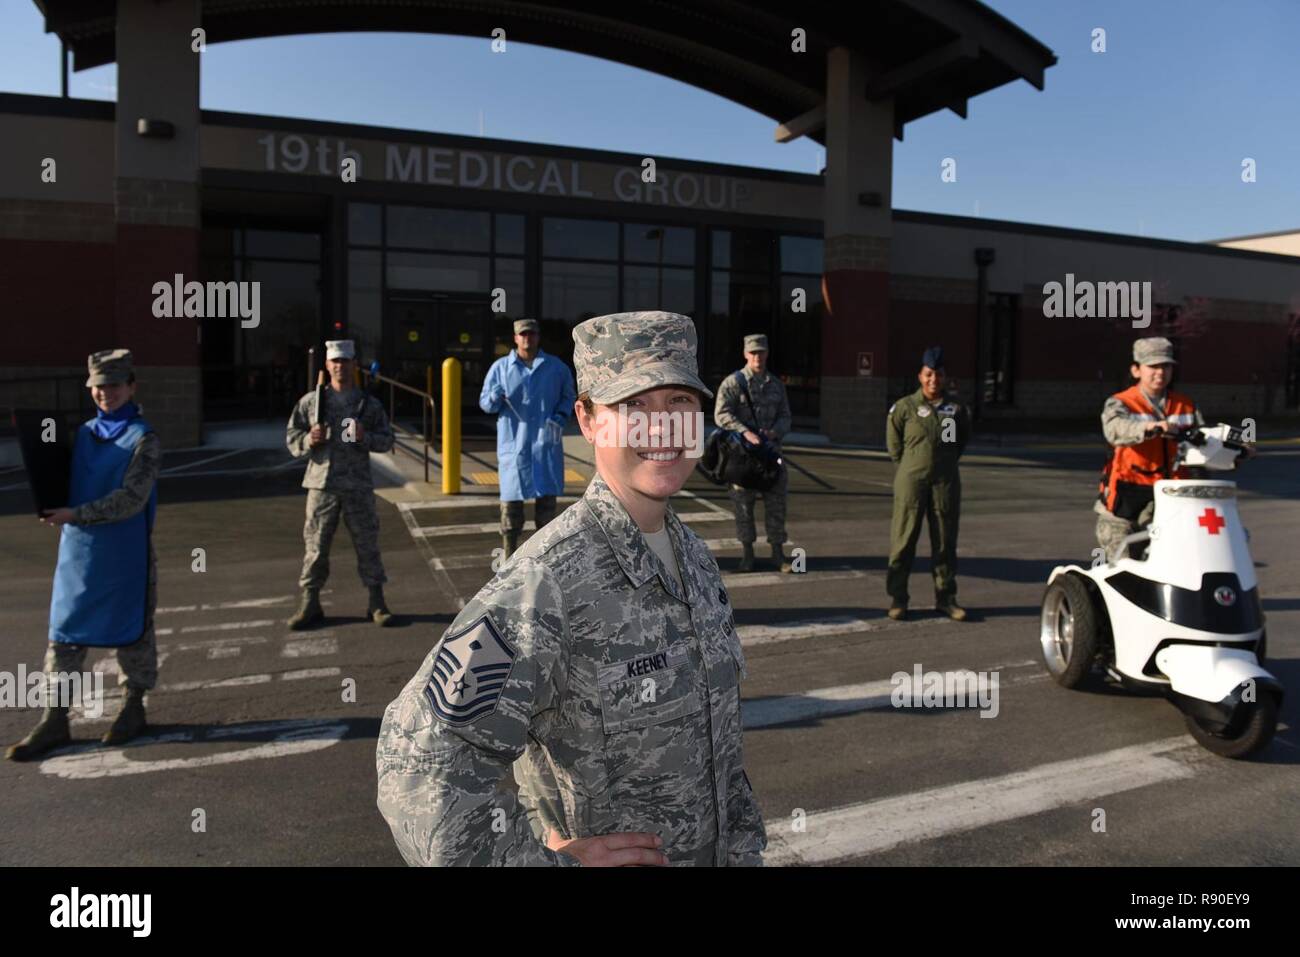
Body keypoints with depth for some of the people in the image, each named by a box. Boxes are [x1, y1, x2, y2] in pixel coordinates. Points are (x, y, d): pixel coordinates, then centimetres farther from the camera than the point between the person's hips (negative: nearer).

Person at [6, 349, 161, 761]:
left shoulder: (144, 440, -8)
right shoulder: (83, 434, 10)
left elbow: (131, 498, -17)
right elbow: (66, 486, 19)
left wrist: (75, 515, -23)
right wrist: (52, 508, -2)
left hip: (126, 553, -5)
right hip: (77, 549, 5)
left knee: (130, 628, 7)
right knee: (64, 632, 6)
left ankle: (133, 707, 23)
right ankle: (54, 718, 14)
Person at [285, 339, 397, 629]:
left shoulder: (369, 404, 6)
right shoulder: (311, 401, 7)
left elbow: (387, 440, 7)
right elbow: (291, 436, 10)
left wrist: (365, 437, -13)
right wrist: (309, 440, -11)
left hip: (358, 485, 0)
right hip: (322, 483, 0)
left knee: (367, 543, 3)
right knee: (316, 545, 4)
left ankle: (377, 603, 12)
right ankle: (310, 605, 15)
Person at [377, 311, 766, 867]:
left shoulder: (695, 558, -2)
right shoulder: (549, 581, -27)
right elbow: (423, 756, -29)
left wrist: (742, 845, 11)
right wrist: (546, 860, -23)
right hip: (604, 859, -6)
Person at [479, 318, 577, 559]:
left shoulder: (556, 367, 6)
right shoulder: (500, 367, 3)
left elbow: (568, 396, 15)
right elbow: (484, 403, 3)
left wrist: (561, 417, -3)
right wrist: (495, 398, -20)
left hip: (547, 444, 1)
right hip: (513, 444, -1)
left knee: (547, 498, 6)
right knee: (511, 499, 1)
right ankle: (509, 555, 11)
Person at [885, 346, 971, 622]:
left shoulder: (957, 409, 4)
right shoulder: (905, 407, -2)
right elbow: (894, 442, 9)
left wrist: (947, 462, 14)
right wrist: (908, 466, 9)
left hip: (946, 483, 3)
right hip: (911, 482, -2)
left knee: (945, 542, 9)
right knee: (903, 540, -1)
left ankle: (945, 597, 19)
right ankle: (897, 598, 7)